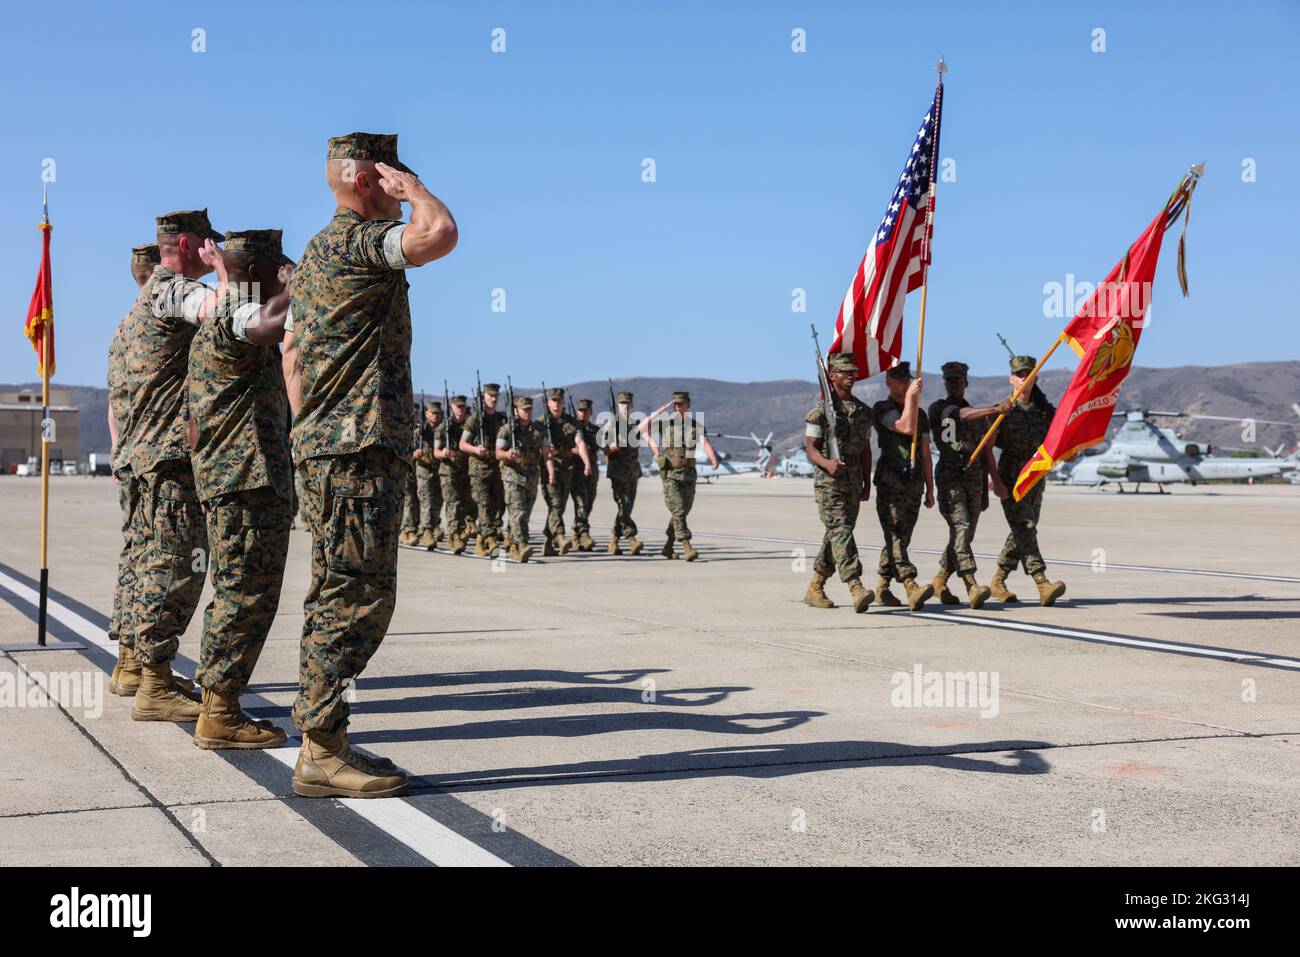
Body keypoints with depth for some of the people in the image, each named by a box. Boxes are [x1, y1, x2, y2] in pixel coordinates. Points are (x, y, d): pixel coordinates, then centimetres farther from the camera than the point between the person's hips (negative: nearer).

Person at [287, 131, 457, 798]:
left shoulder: (317, 252, 22)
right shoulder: (359, 239, -10)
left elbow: (294, 354, 25)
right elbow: (440, 234, -28)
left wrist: (309, 433, 26)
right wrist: (415, 191, -7)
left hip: (327, 443, 11)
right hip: (360, 447, -11)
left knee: (338, 593, 12)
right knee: (359, 594, -10)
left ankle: (323, 743, 16)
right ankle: (320, 753, -9)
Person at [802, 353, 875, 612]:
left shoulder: (863, 411, 13)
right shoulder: (820, 410, -5)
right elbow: (811, 447, -7)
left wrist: (867, 483, 15)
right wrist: (827, 463, -27)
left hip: (854, 481, 6)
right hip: (828, 481, -6)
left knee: (836, 534, 10)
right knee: (840, 531, -17)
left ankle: (815, 588, 21)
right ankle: (856, 589, -27)